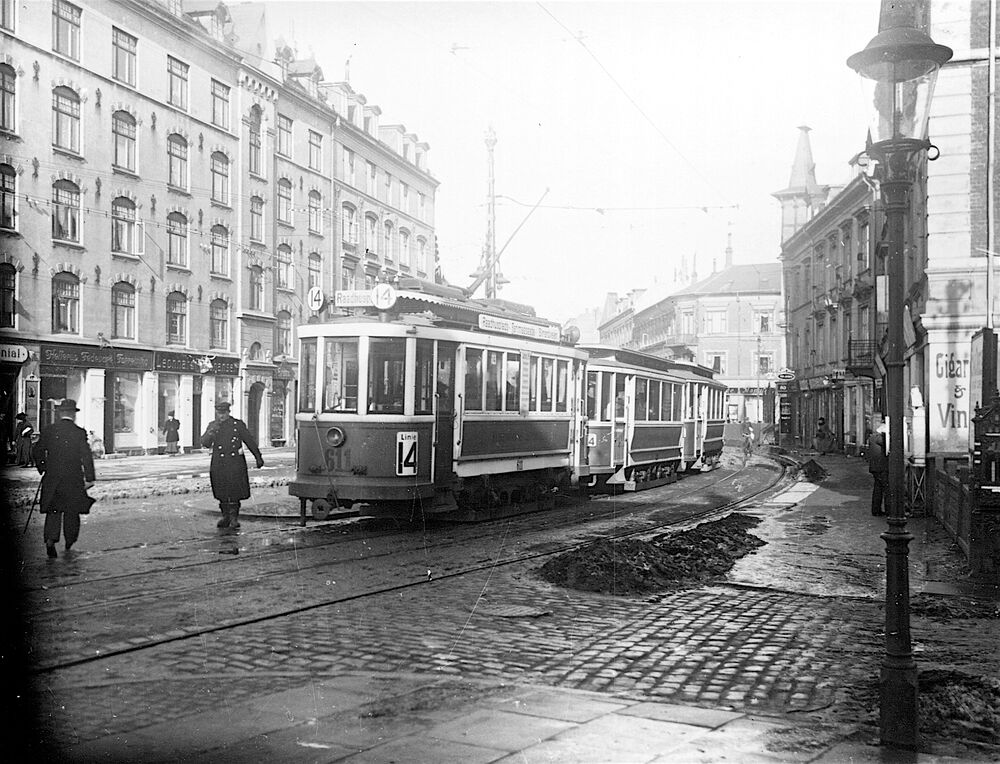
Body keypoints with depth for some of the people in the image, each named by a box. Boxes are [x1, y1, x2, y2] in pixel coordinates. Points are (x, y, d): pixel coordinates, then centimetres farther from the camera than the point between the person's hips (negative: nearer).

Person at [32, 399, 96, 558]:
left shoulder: (48, 430, 1)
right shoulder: (80, 432, -8)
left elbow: (38, 451, 8)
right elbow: (86, 457, -9)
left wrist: (42, 469, 22)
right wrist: (89, 478, -4)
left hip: (52, 478, 2)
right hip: (74, 479, -2)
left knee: (53, 511, 6)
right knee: (72, 511, 12)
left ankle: (50, 539, -13)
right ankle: (70, 543, 21)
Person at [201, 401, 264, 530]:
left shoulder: (237, 424, 0)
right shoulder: (212, 425, 6)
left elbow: (250, 441, 6)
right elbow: (205, 443, -3)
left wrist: (258, 458, 9)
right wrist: (211, 431, -23)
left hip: (235, 463, -3)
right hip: (218, 464, 3)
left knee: (234, 492, -7)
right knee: (221, 494, 8)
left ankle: (234, 518, 1)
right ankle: (226, 517, 19)